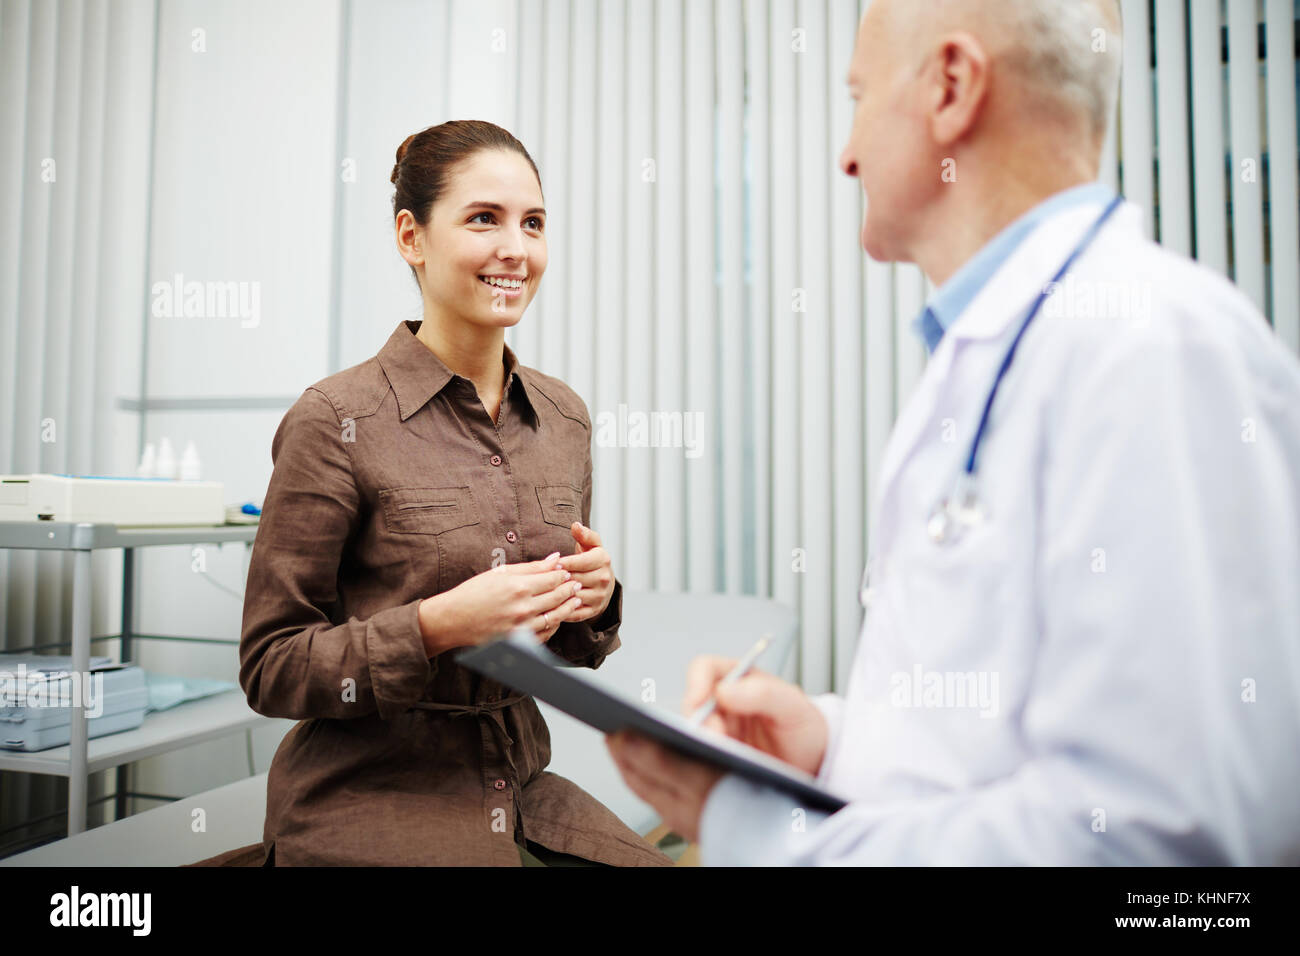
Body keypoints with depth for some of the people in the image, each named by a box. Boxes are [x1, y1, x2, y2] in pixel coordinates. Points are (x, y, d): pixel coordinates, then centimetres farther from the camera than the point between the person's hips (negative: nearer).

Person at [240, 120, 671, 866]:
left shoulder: (564, 418, 4)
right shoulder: (338, 420, -13)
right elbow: (271, 669, -9)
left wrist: (594, 599, -8)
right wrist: (438, 625, -23)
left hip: (522, 796, 5)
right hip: (368, 810, -5)